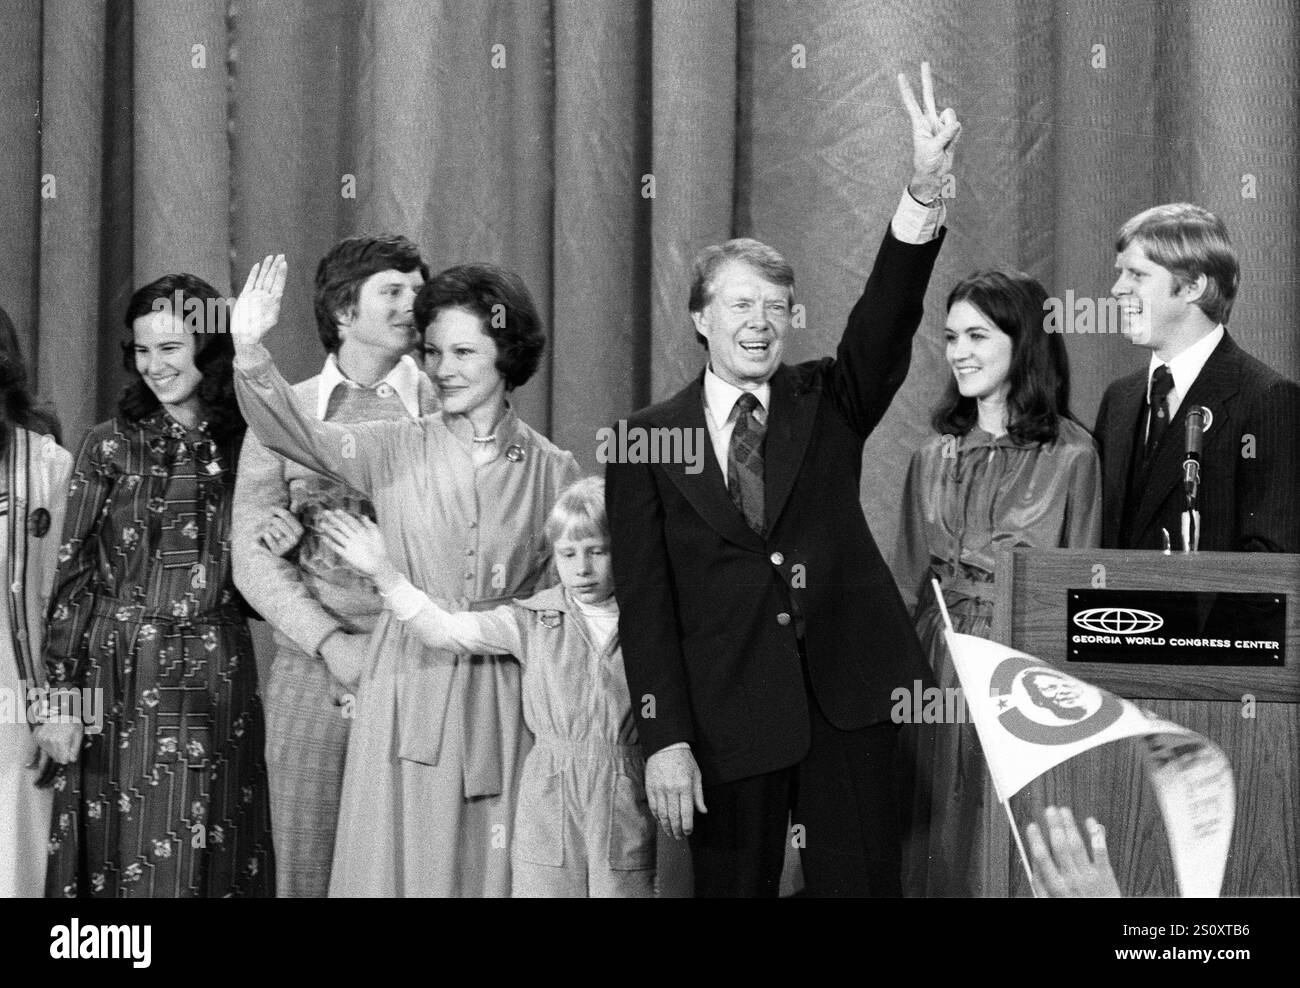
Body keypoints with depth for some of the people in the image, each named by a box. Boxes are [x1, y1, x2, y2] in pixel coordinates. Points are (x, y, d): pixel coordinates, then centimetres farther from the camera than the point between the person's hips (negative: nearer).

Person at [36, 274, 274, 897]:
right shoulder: (110, 446, 1)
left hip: (218, 681, 1)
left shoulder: (246, 448, 5)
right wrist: (60, 697, -6)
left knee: (212, 861, 5)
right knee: (123, 857, 2)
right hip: (121, 681, -1)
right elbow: (72, 580, 0)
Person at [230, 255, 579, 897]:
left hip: (502, 704, 0)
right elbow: (293, 433, -14)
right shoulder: (399, 450, 1)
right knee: (400, 863, 1)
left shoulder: (554, 471, 2)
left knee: (490, 867, 5)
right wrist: (249, 348, -29)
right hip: (406, 695, 0)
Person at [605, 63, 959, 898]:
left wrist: (926, 191, -25)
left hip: (847, 693, 1)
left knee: (862, 883, 3)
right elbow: (645, 598, -1)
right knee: (734, 887, 6)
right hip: (725, 711, -1)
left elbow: (887, 320, -9)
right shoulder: (648, 440, 3)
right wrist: (665, 739, -10)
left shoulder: (827, 404, 9)